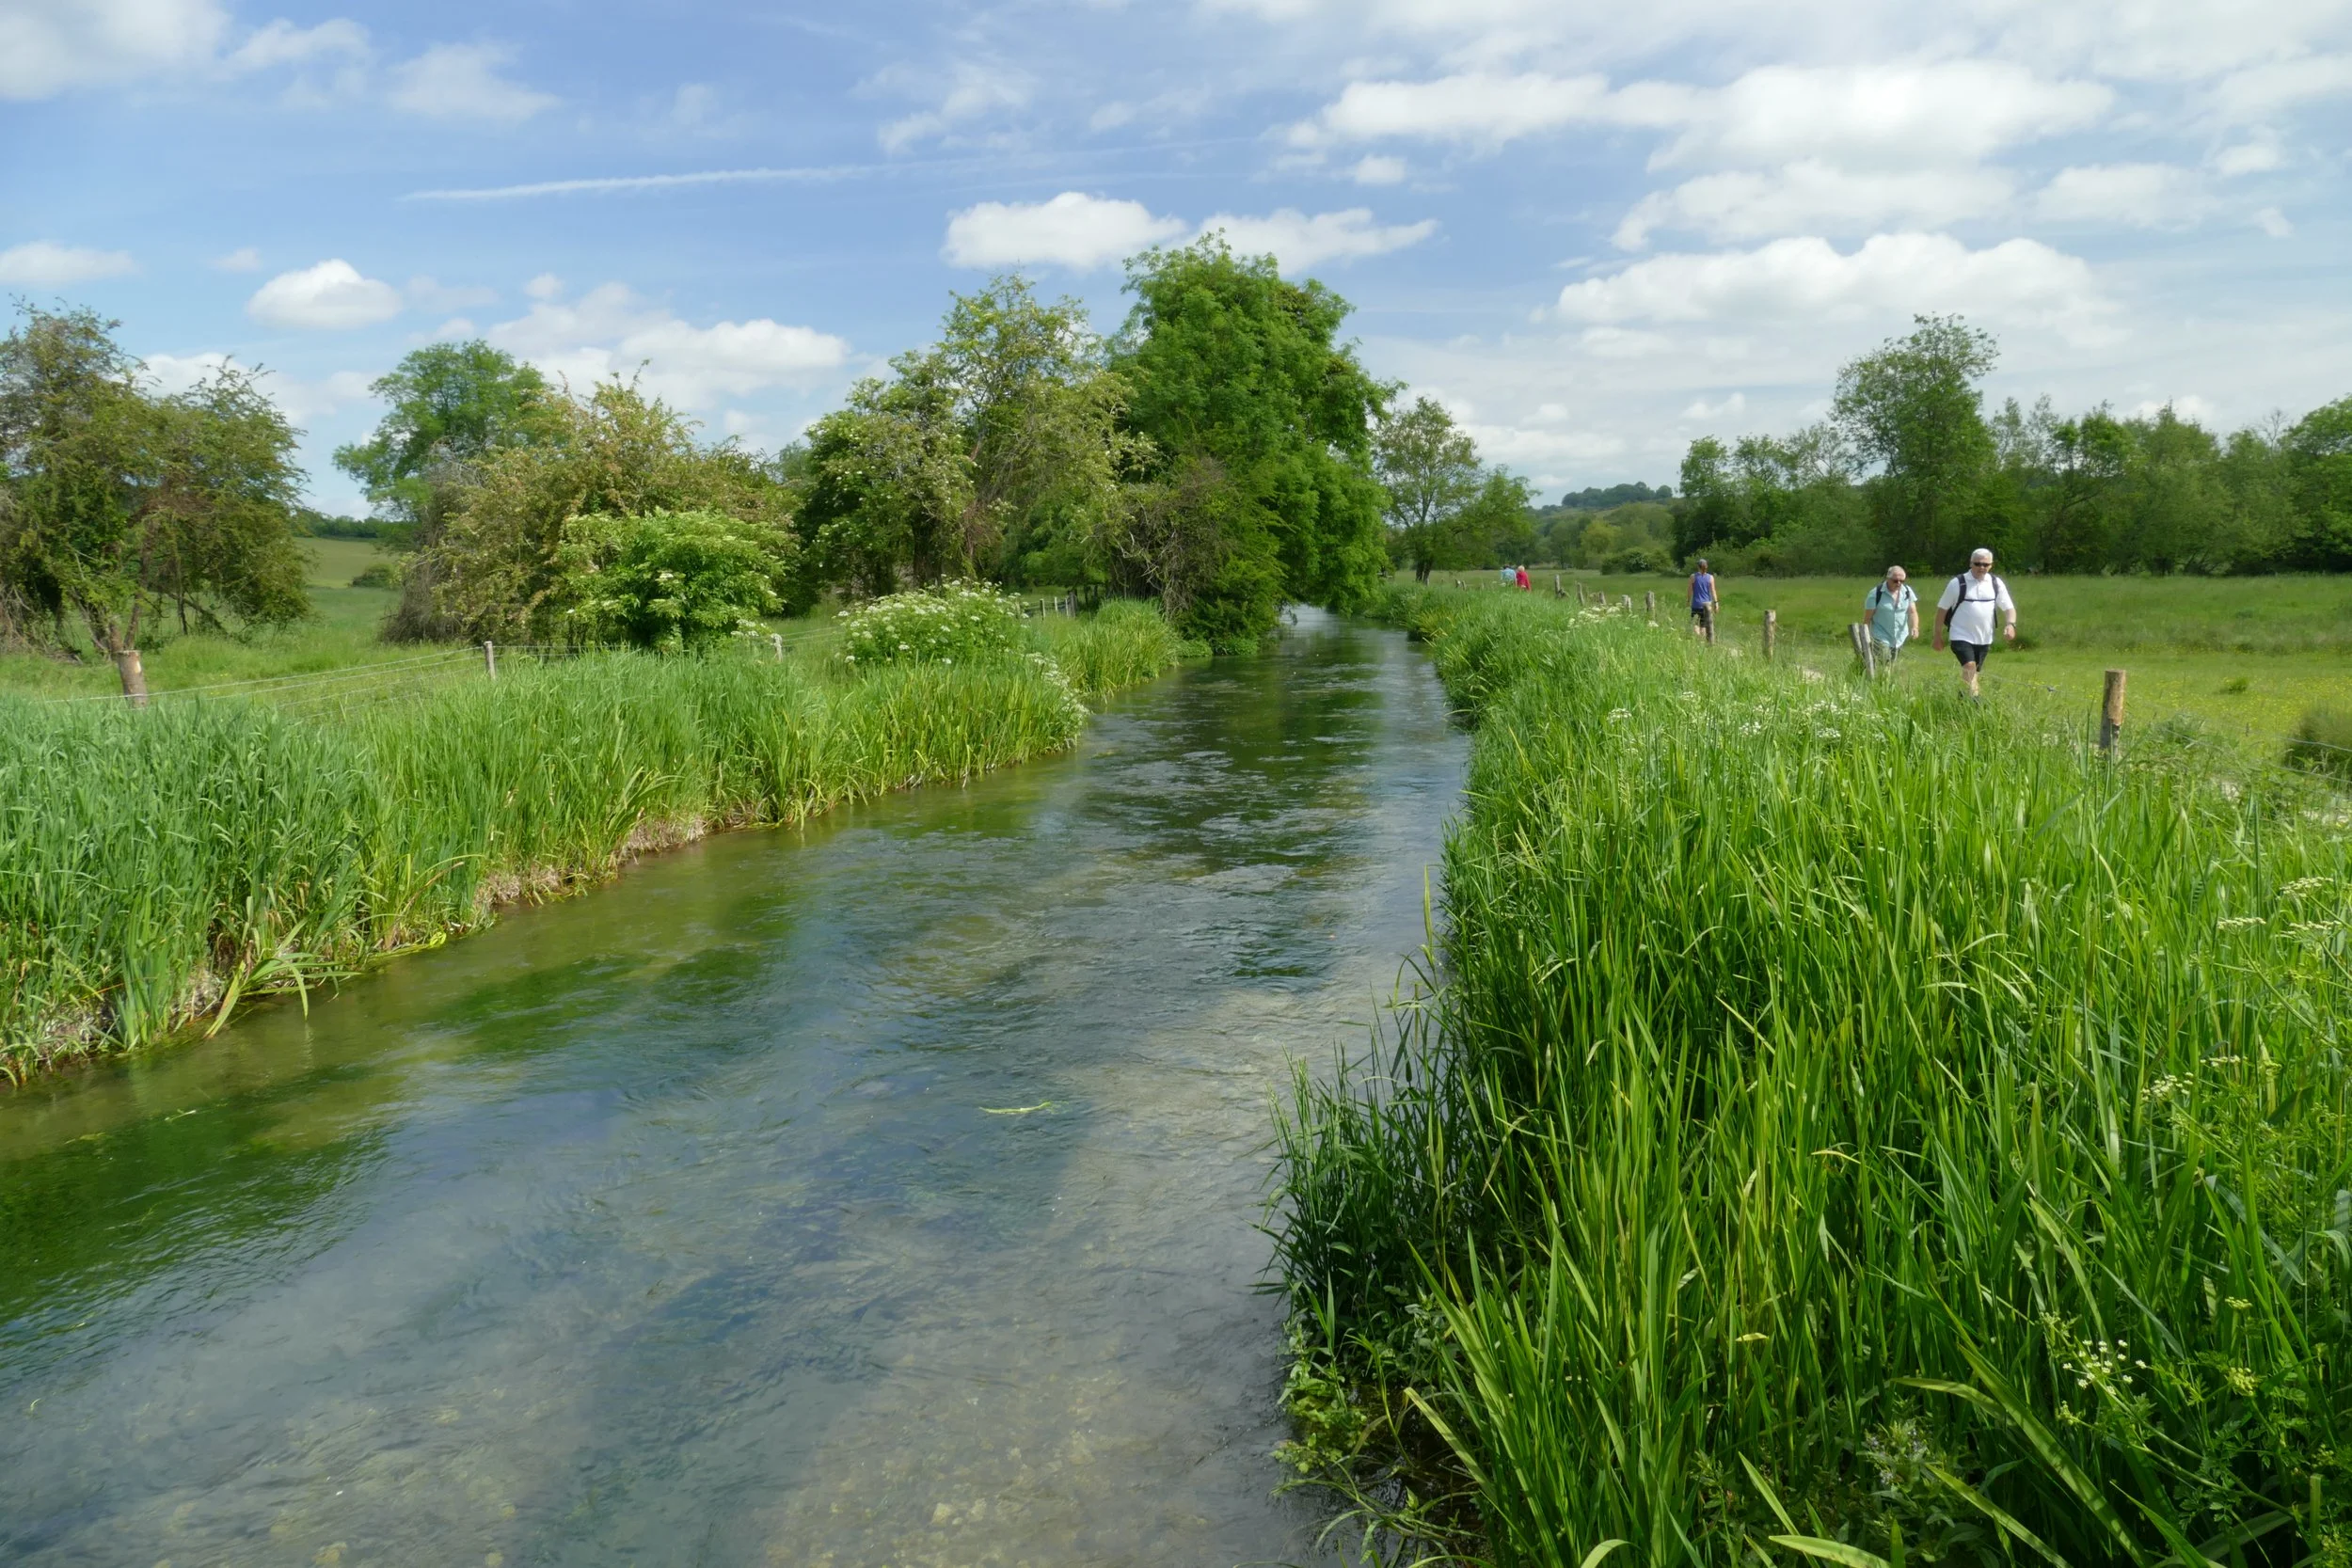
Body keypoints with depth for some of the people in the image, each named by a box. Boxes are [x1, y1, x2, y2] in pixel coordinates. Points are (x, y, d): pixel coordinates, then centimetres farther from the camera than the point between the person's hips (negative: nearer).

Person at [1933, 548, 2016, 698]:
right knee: (1969, 666, -24)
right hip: (1961, 637, -4)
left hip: (1984, 639, 4)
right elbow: (1942, 609, 1)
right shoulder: (1958, 583, -5)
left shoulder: (1996, 584, 4)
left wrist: (2010, 624, -16)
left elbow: (2009, 607, 6)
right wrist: (1938, 636, 2)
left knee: (1972, 672, 12)